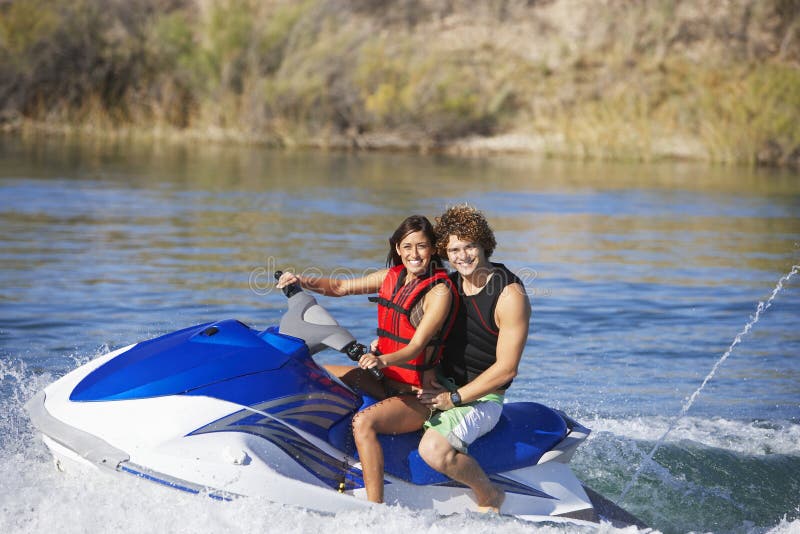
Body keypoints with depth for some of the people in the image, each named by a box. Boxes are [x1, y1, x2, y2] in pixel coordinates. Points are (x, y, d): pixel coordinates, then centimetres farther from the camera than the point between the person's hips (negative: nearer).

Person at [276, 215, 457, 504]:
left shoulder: (439, 290, -16)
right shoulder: (393, 276, 6)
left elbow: (416, 347, -25)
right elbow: (341, 287, 12)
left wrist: (382, 360, -44)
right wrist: (302, 281, -5)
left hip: (418, 396, -9)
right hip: (387, 382, 9)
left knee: (364, 422, -35)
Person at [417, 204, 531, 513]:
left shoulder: (510, 296, -16)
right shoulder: (449, 284, 6)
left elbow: (506, 369, -17)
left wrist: (454, 399, -19)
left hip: (482, 397, -7)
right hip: (442, 384, 8)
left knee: (434, 450, -32)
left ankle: (489, 497, -6)